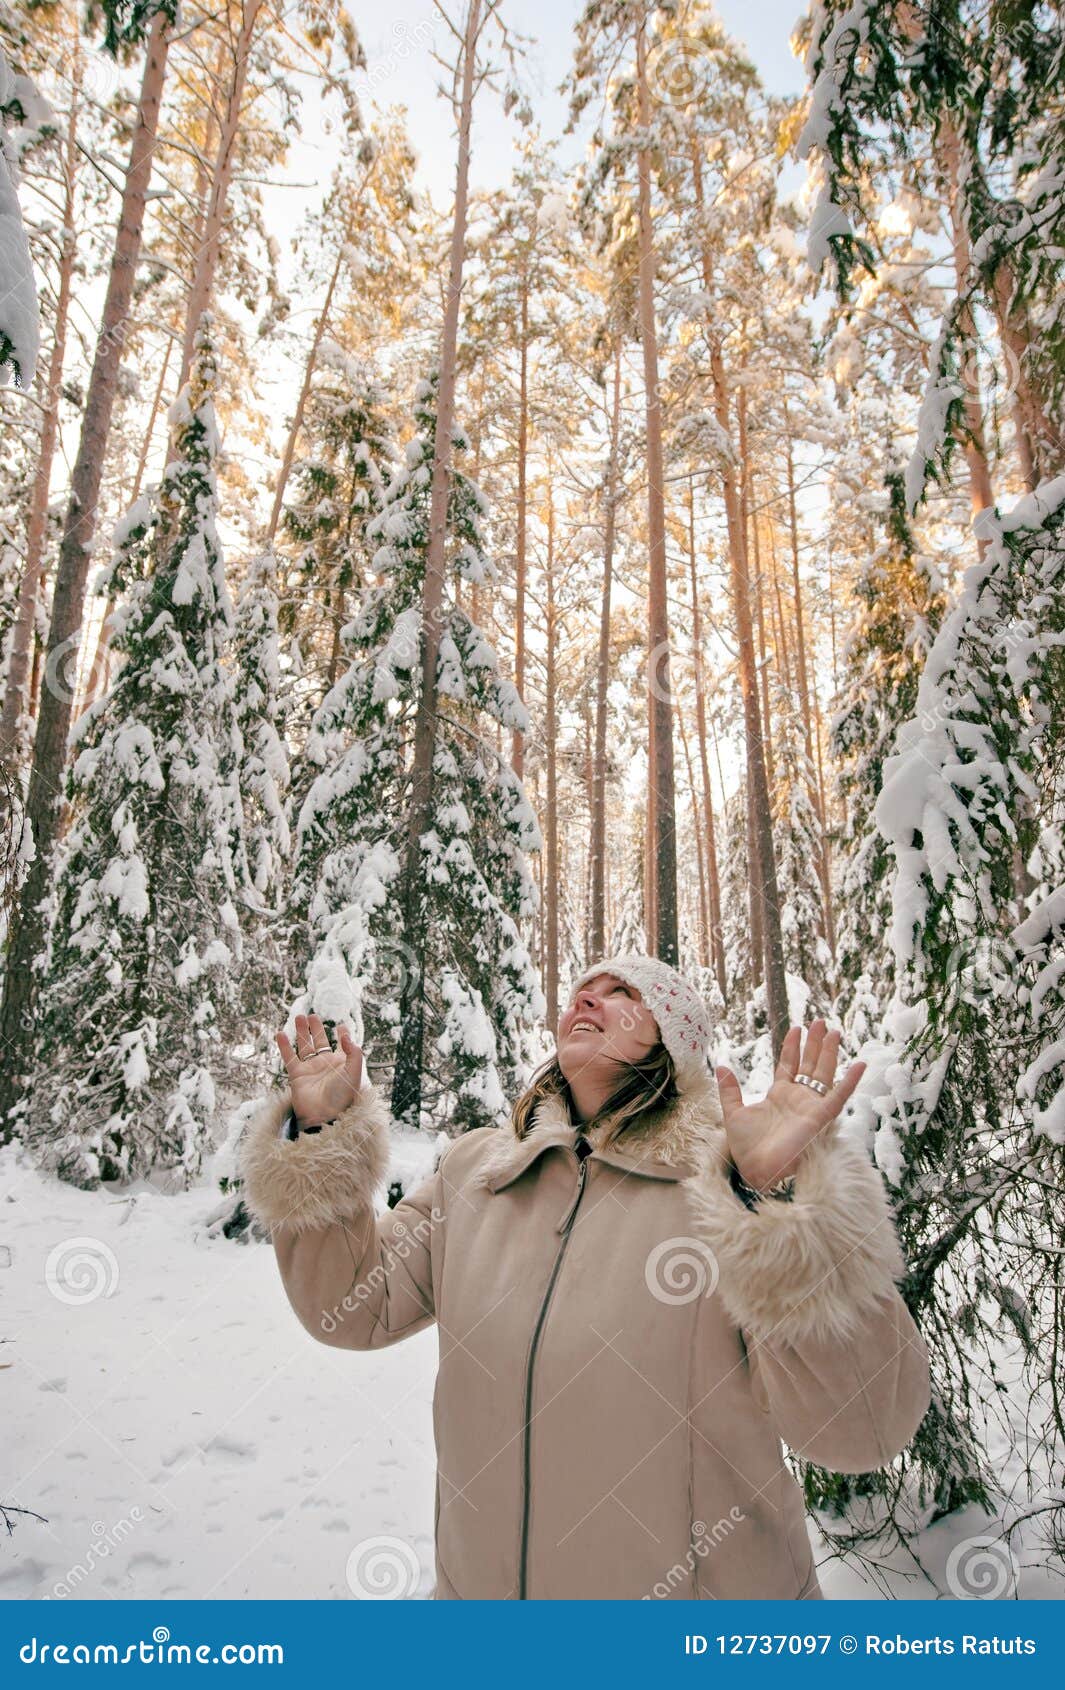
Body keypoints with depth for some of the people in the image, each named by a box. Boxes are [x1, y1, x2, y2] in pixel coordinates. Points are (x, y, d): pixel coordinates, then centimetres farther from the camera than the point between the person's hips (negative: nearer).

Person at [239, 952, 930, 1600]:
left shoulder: (732, 1175, -19)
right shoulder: (475, 1165, -3)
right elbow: (353, 1307, -1)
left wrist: (779, 1195, -38)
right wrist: (320, 1130, -11)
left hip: (695, 1584, -3)